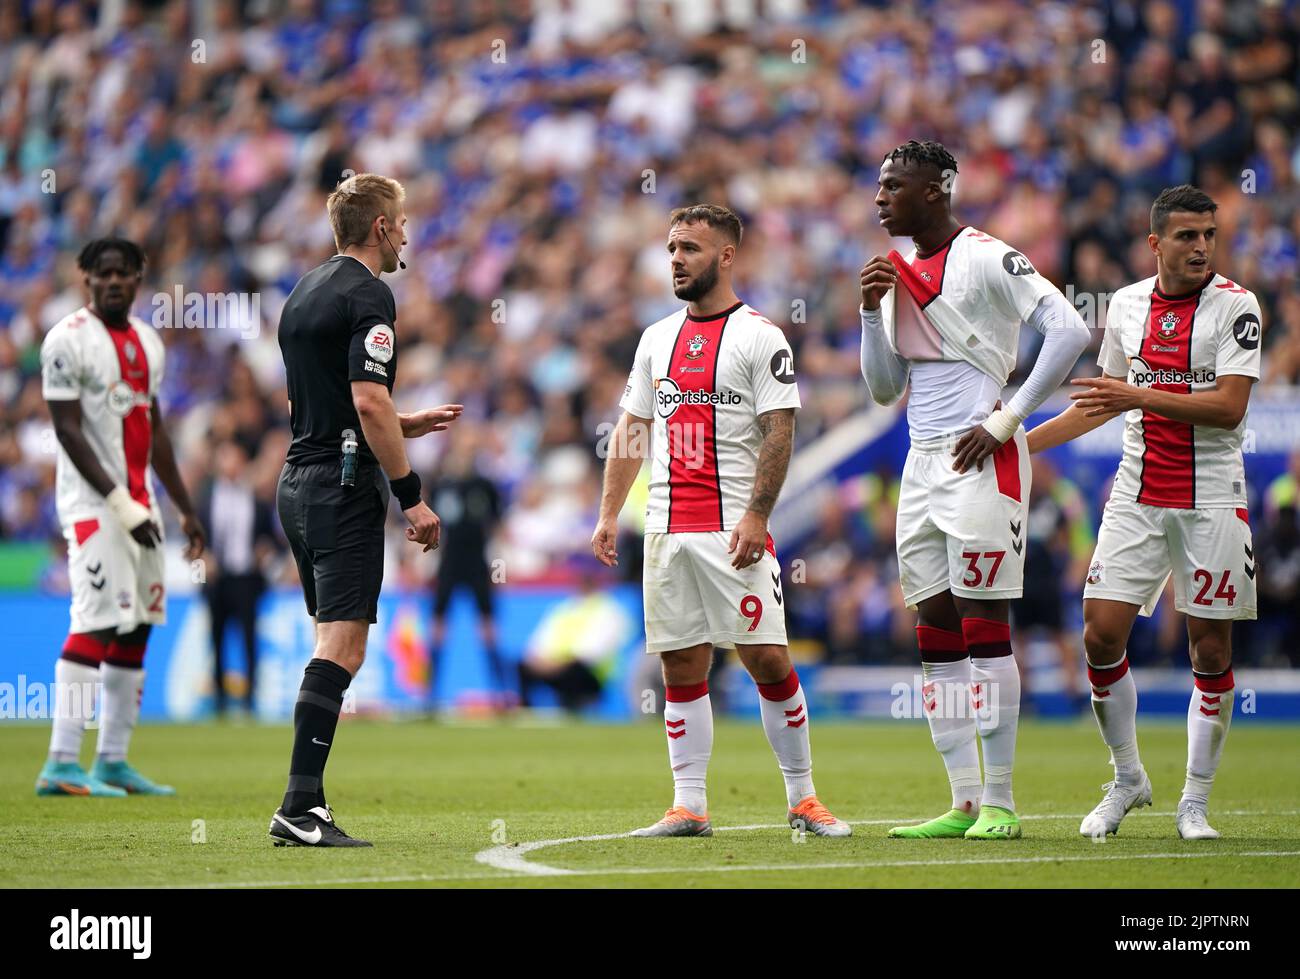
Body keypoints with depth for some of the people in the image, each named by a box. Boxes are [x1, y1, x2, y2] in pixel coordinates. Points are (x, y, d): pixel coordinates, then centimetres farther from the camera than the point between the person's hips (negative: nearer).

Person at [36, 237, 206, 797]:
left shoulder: (147, 342, 15)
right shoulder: (69, 341, -9)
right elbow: (68, 431, -14)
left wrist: (186, 510, 18)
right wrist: (120, 504, -19)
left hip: (138, 505, 8)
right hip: (92, 502, -8)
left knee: (137, 625, 7)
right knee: (99, 620, -16)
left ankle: (113, 762, 12)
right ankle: (62, 765, -18)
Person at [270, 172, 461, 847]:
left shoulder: (305, 292, 18)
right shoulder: (367, 297, -11)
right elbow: (369, 404, -20)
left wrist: (408, 426, 23)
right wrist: (413, 498, -17)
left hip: (298, 481, 9)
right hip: (344, 488, -9)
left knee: (333, 644, 12)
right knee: (342, 646, -12)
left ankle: (307, 805, 8)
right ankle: (300, 806, -18)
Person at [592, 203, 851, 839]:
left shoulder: (759, 337, -2)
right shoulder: (657, 339, 16)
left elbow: (778, 434, -8)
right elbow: (630, 432, 19)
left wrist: (755, 516, -17)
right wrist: (608, 515, 12)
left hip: (733, 528, -5)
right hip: (666, 526, 5)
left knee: (768, 659, -6)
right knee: (681, 666, 4)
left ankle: (802, 798, 4)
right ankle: (689, 807, 7)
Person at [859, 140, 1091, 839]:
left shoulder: (985, 258, -9)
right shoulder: (899, 272, 16)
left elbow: (1067, 330, -17)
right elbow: (884, 390, 19)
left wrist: (1006, 421, -15)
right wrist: (872, 312, 4)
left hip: (979, 461, -8)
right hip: (923, 462, 8)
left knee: (984, 629, -8)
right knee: (937, 640, 6)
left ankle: (1000, 802, -4)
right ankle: (965, 802, 9)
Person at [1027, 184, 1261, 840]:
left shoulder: (1234, 305, -7)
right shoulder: (1126, 304, 7)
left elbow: (1229, 408, -17)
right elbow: (1101, 403, 20)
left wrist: (1142, 397, -24)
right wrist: (1018, 440, 16)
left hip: (1210, 502, -4)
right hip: (1137, 497, 4)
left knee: (1211, 650, -1)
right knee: (1101, 633, -5)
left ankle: (1195, 803, 10)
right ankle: (1127, 780, 13)